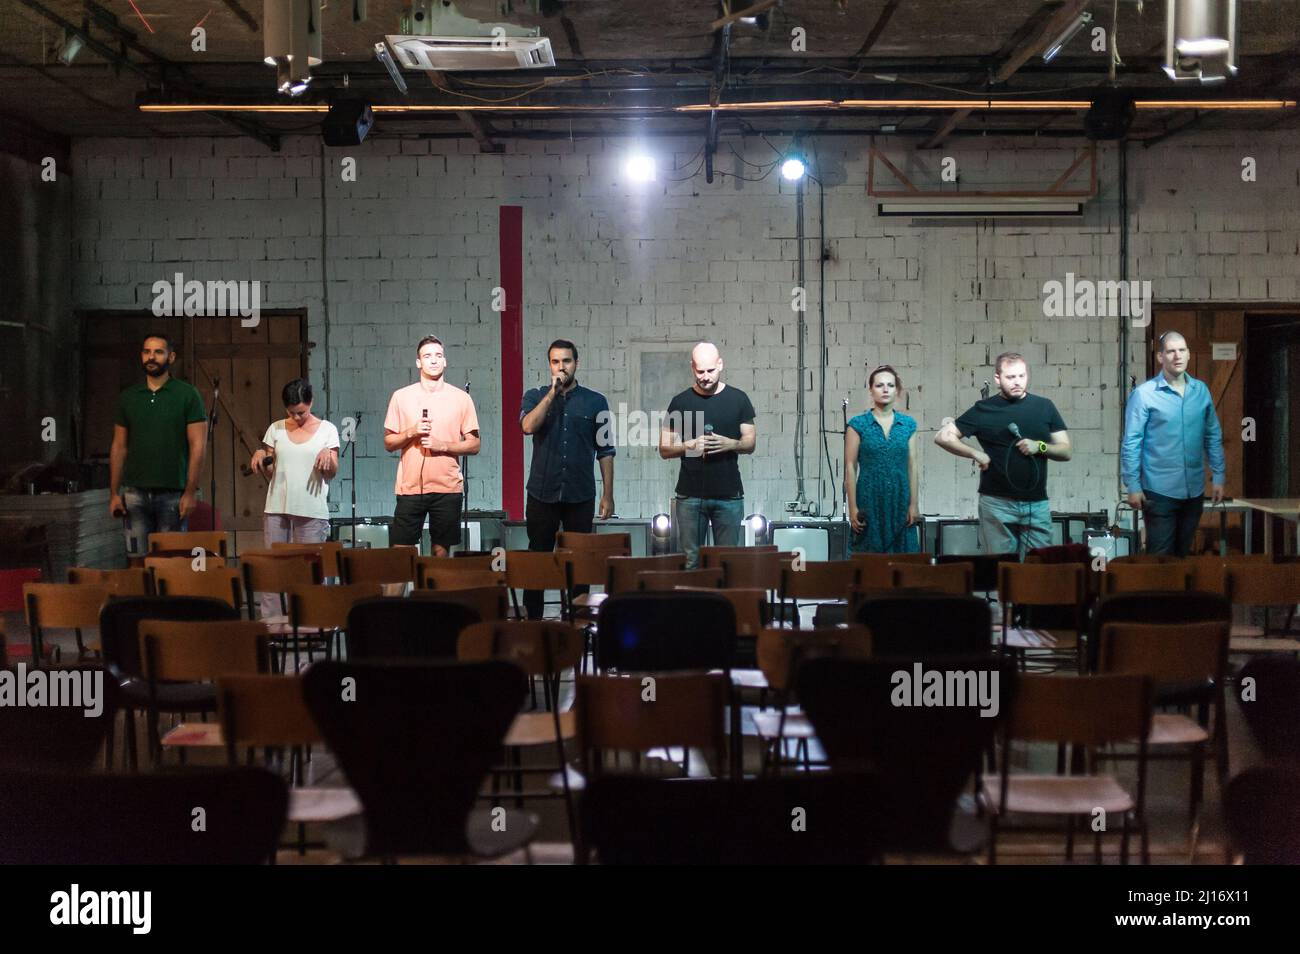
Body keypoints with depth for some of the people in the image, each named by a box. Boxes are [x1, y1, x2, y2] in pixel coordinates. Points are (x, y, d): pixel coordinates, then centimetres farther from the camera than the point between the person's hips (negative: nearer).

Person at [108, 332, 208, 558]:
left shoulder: (187, 395, 0)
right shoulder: (128, 397, 11)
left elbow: (197, 446, -4)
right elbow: (119, 447, 13)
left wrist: (190, 492, -11)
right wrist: (114, 493, 5)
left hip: (173, 493, -3)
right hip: (135, 492, 3)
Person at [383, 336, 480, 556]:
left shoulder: (461, 398, 5)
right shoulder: (401, 397, 6)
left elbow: (474, 445, 4)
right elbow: (388, 443, 8)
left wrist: (442, 445, -10)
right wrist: (411, 432, -10)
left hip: (447, 488, 0)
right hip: (410, 487, 0)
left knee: (441, 550, 3)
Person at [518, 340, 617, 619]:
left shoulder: (595, 401, 5)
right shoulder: (535, 396, 6)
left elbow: (605, 451, 5)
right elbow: (528, 426, -15)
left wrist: (608, 495, 1)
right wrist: (553, 392, -14)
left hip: (581, 495, 0)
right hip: (542, 493, 0)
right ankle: (532, 619, 11)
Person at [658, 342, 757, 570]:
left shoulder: (738, 399, 6)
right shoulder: (680, 402, 4)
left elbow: (750, 443, 7)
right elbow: (664, 449, 5)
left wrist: (730, 444, -14)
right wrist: (690, 445, -13)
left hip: (729, 495, 0)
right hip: (690, 496, 0)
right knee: (691, 561, 0)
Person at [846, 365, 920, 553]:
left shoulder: (908, 425, 8)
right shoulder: (858, 425, 0)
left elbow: (912, 466, 8)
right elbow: (850, 467, -2)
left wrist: (913, 505, 3)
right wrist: (853, 508, -7)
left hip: (899, 500, 3)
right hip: (870, 501, -2)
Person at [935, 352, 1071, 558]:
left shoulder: (1044, 407, 8)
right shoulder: (984, 409, 1)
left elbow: (1065, 451, 8)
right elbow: (943, 437, -1)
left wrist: (1040, 447, -10)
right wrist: (975, 454, -10)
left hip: (1037, 504, 2)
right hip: (997, 503, -2)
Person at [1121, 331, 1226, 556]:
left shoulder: (1201, 391, 5)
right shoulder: (1143, 394, -10)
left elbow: (1213, 436, 11)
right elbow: (1131, 443, -9)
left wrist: (1218, 476, 7)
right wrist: (1133, 486, -11)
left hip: (1194, 490, 5)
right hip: (1159, 491, -4)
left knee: (1183, 554, 15)